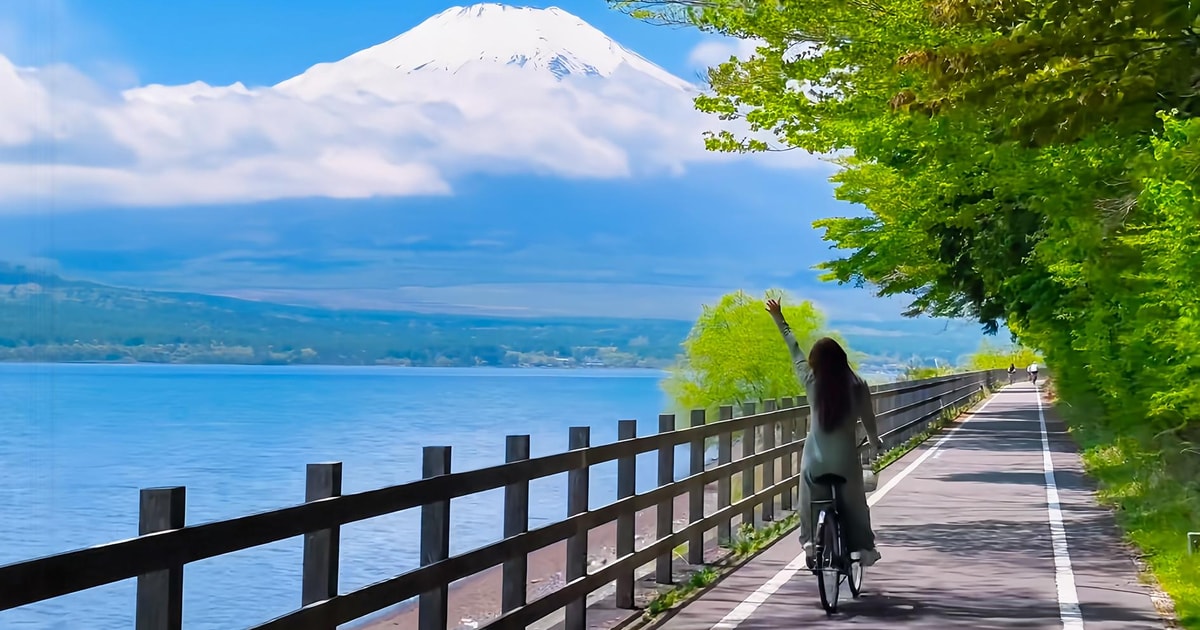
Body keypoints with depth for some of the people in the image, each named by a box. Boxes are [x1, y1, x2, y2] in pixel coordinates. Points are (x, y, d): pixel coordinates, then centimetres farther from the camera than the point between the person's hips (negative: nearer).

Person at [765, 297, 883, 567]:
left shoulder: (812, 382, -6)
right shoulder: (857, 385, -8)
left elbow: (795, 351, 6)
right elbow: (868, 419, 2)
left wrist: (780, 320, 18)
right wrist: (876, 444, 23)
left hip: (815, 459, 0)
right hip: (845, 458, 0)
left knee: (810, 504, 15)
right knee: (854, 504, 15)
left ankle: (810, 541, 5)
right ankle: (865, 548, 18)